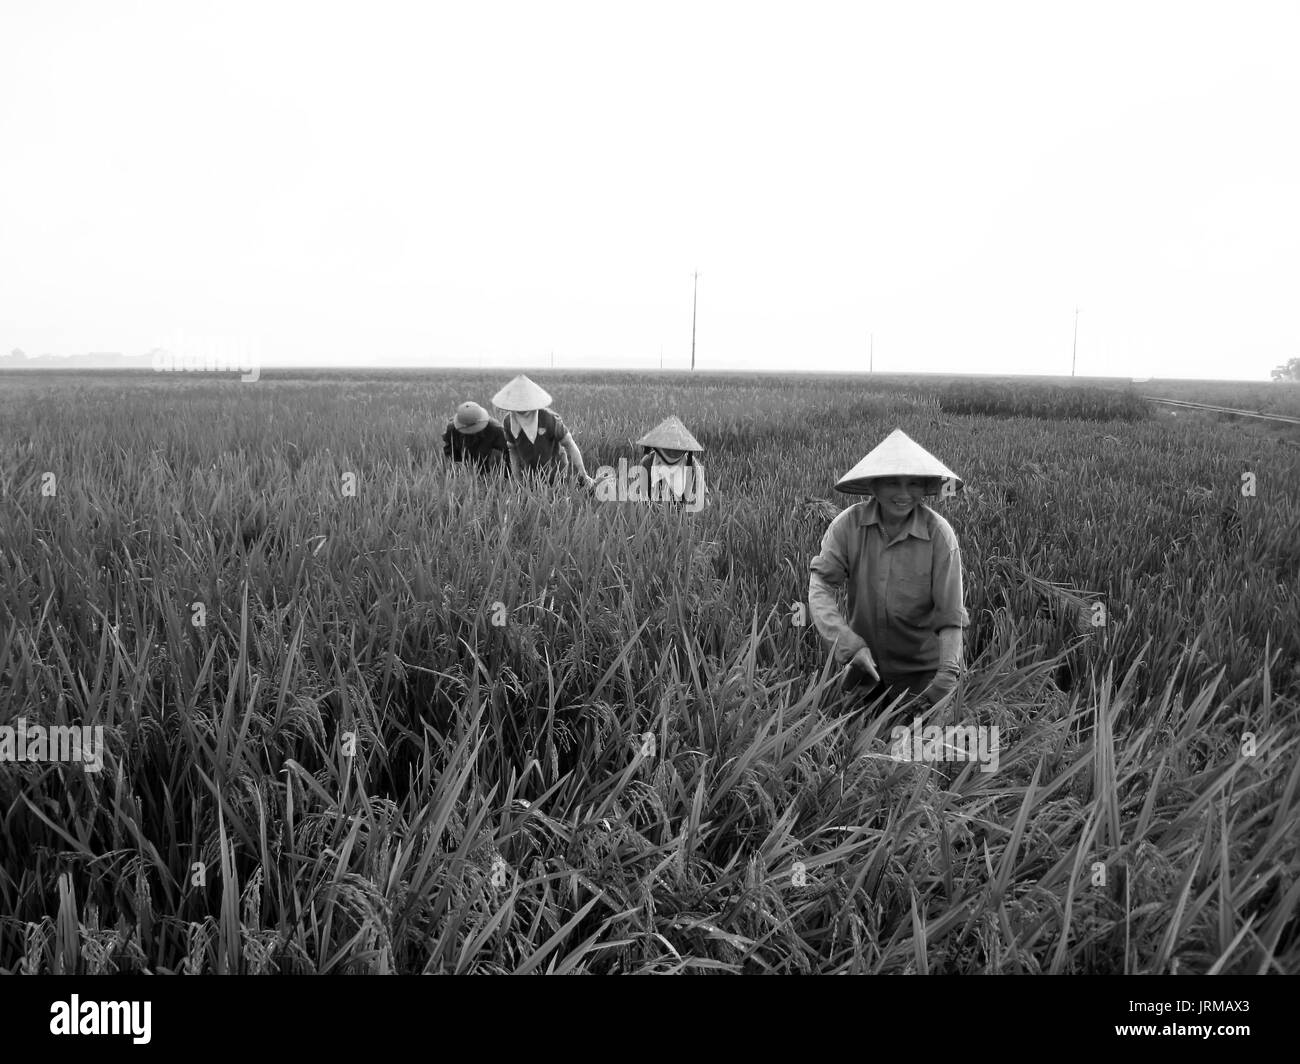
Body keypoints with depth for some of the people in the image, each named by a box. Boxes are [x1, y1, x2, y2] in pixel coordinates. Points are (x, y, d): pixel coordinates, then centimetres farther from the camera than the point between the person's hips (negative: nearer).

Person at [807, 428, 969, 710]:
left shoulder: (940, 535, -18)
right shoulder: (849, 524, -15)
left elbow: (950, 616, -17)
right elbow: (820, 585, -21)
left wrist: (947, 675, -30)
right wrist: (852, 645, -34)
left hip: (923, 667, -2)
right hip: (865, 659, 2)